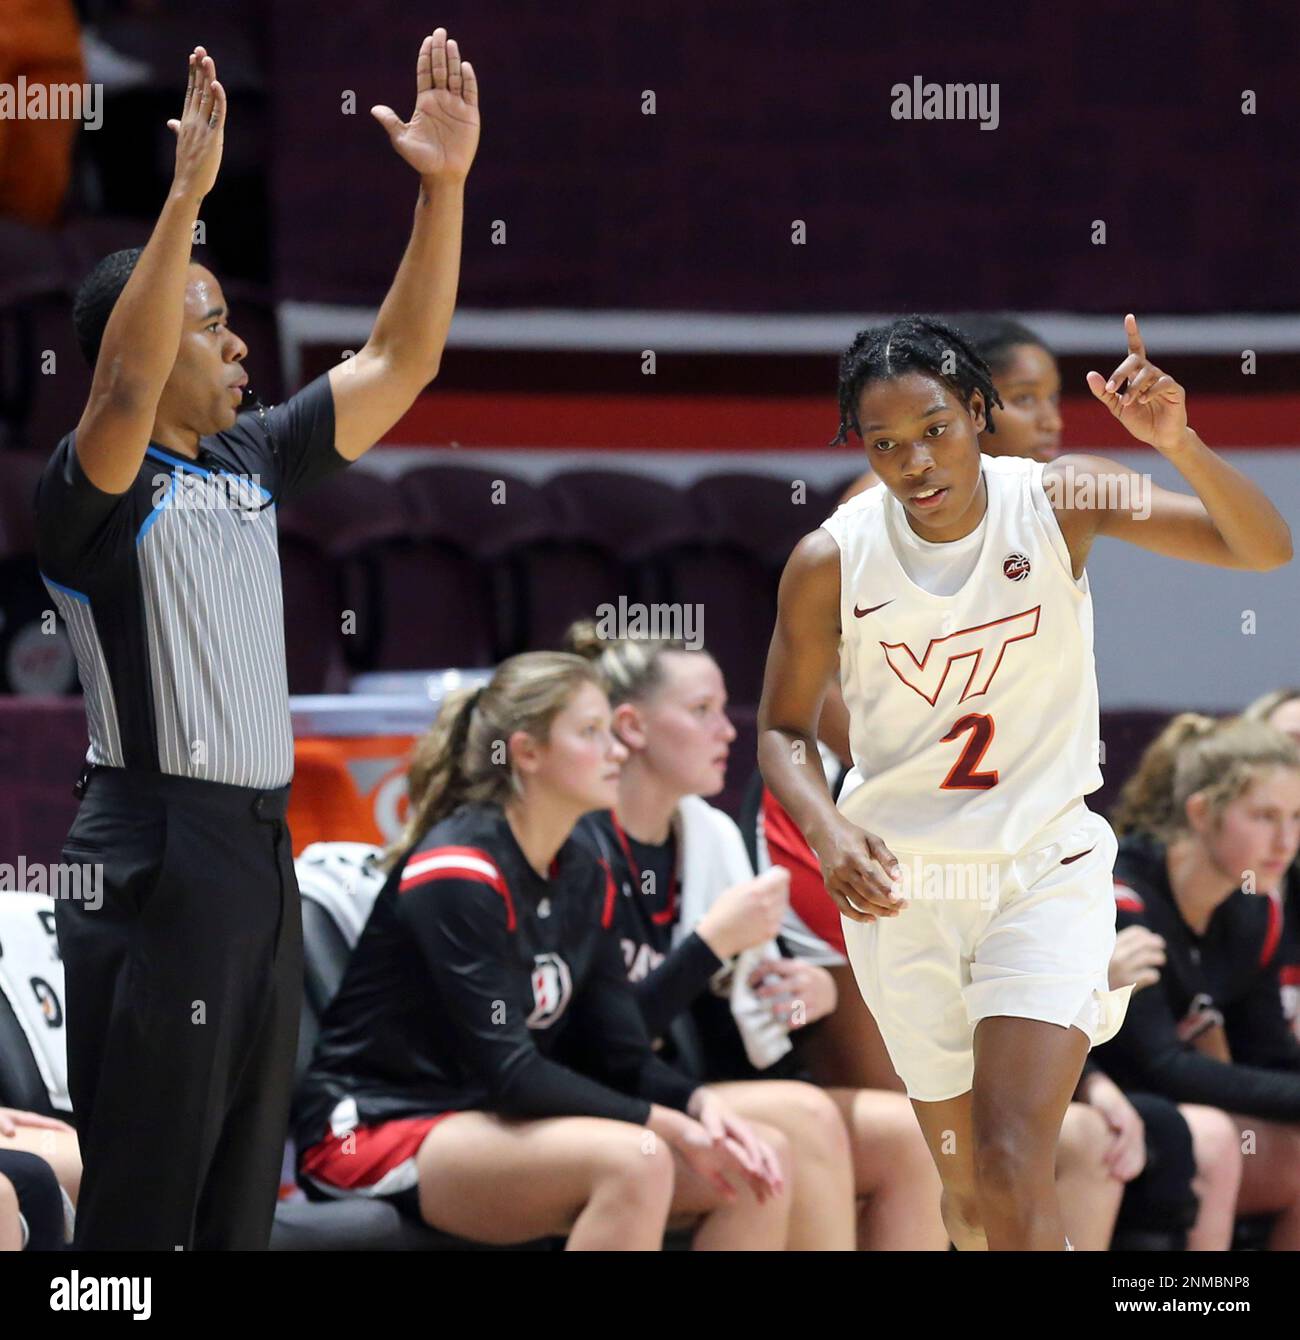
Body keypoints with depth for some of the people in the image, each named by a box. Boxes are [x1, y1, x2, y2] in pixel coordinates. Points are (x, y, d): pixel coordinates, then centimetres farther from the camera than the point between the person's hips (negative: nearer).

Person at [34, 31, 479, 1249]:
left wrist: (443, 188, 3)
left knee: (241, 1194, 12)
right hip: (153, 861, -8)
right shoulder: (92, 489, -10)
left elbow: (396, 368, 14)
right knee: (145, 1203, -6)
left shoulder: (252, 460, 13)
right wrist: (186, 196, -38)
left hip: (259, 847, 8)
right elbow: (124, 390, -30)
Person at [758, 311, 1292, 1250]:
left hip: (1046, 866, -2)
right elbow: (784, 727, 4)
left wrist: (1179, 443, -33)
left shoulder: (1059, 502, -11)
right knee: (965, 1188, 10)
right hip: (899, 883, 2)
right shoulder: (830, 562, -10)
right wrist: (827, 829, -17)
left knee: (1013, 1170, -18)